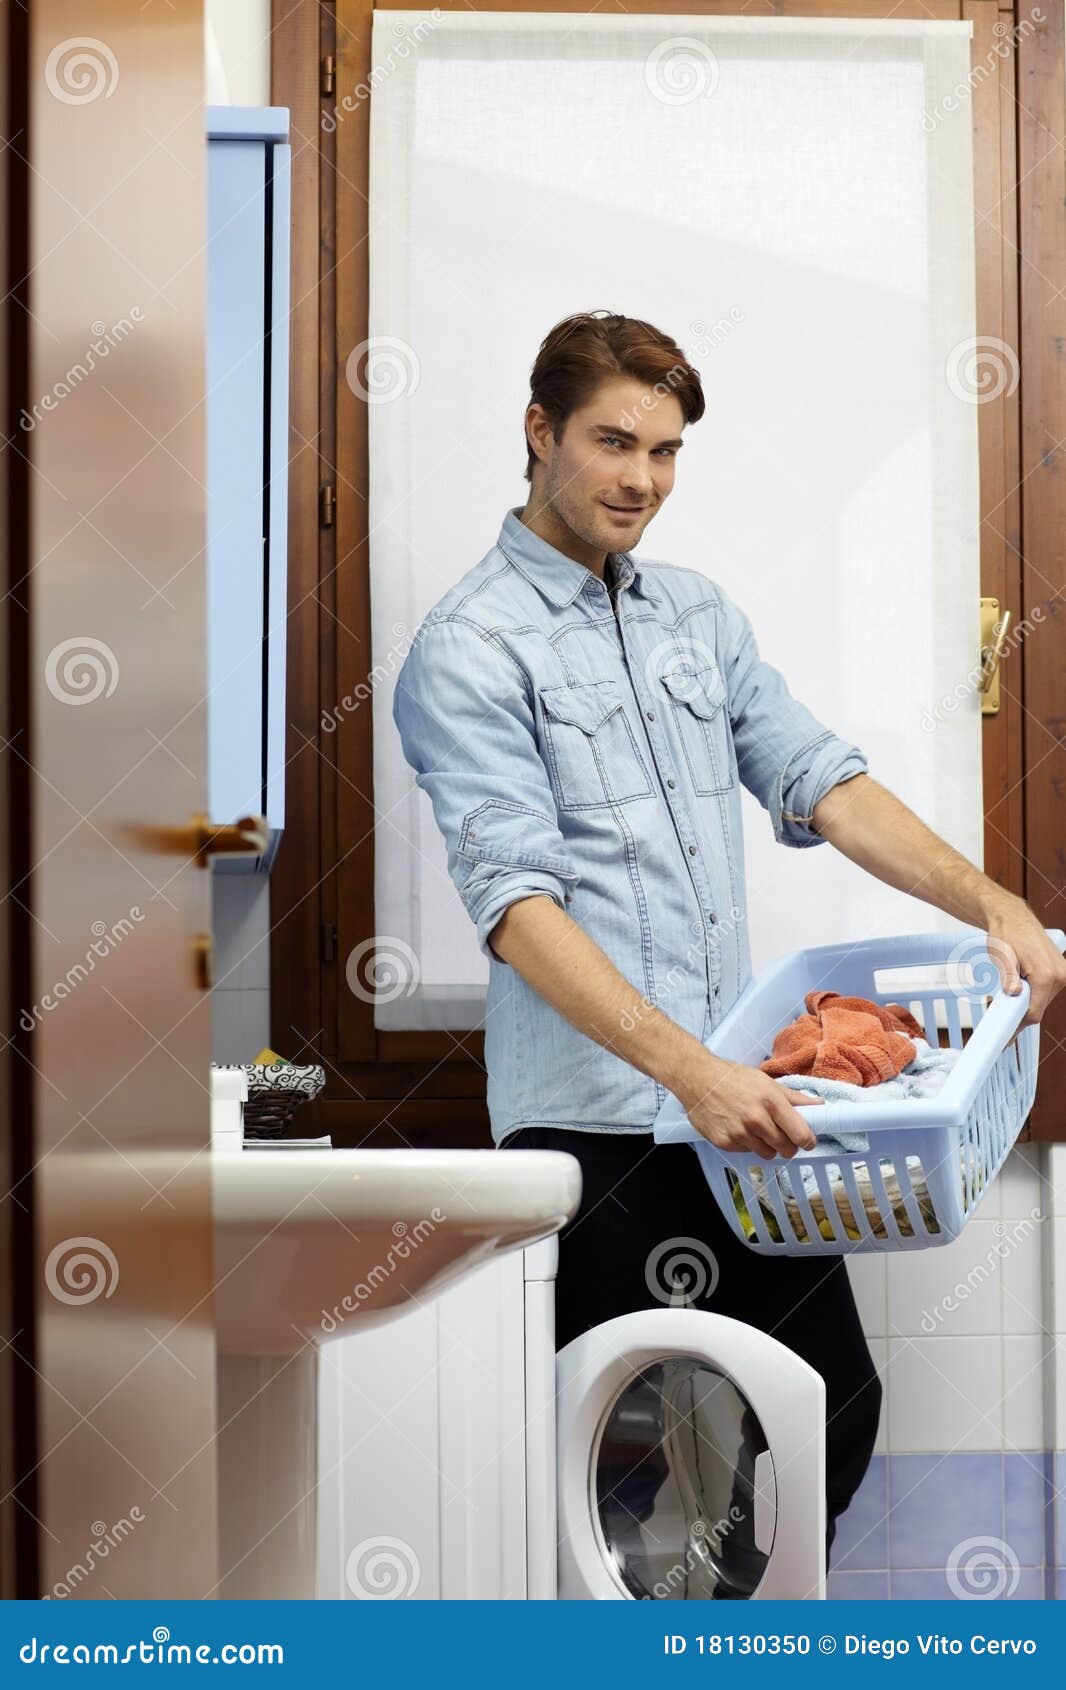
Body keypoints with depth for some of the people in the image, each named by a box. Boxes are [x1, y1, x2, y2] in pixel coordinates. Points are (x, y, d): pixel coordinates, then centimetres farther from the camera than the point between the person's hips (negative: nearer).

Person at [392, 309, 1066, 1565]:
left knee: (837, 1408, 11)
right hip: (592, 1120, -6)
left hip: (738, 1098, 7)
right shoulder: (469, 650, -7)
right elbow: (518, 904, -17)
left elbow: (819, 782, 11)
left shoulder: (700, 615, 16)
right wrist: (687, 1070, -27)